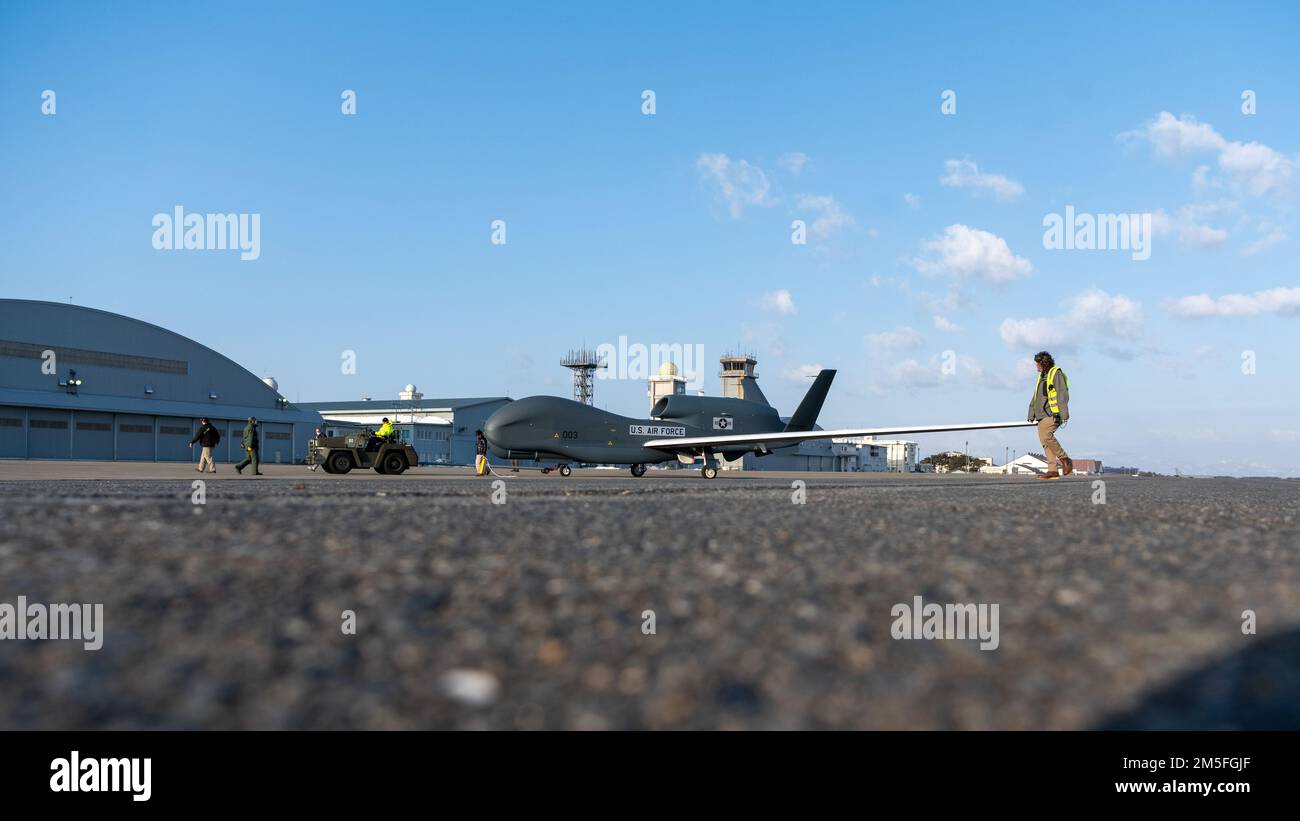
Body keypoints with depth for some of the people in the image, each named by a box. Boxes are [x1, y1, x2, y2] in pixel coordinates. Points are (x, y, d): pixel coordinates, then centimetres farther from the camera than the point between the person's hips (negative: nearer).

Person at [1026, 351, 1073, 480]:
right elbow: (1035, 397, 25)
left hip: (1053, 413, -9)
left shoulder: (1056, 373, -6)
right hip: (1042, 415, 9)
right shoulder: (1042, 377, 21)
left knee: (1045, 435, -24)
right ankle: (1053, 471, -2)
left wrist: (1064, 415, -20)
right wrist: (1031, 415, 21)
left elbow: (1063, 395, -13)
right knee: (1045, 440, 0)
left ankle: (1065, 459, -11)